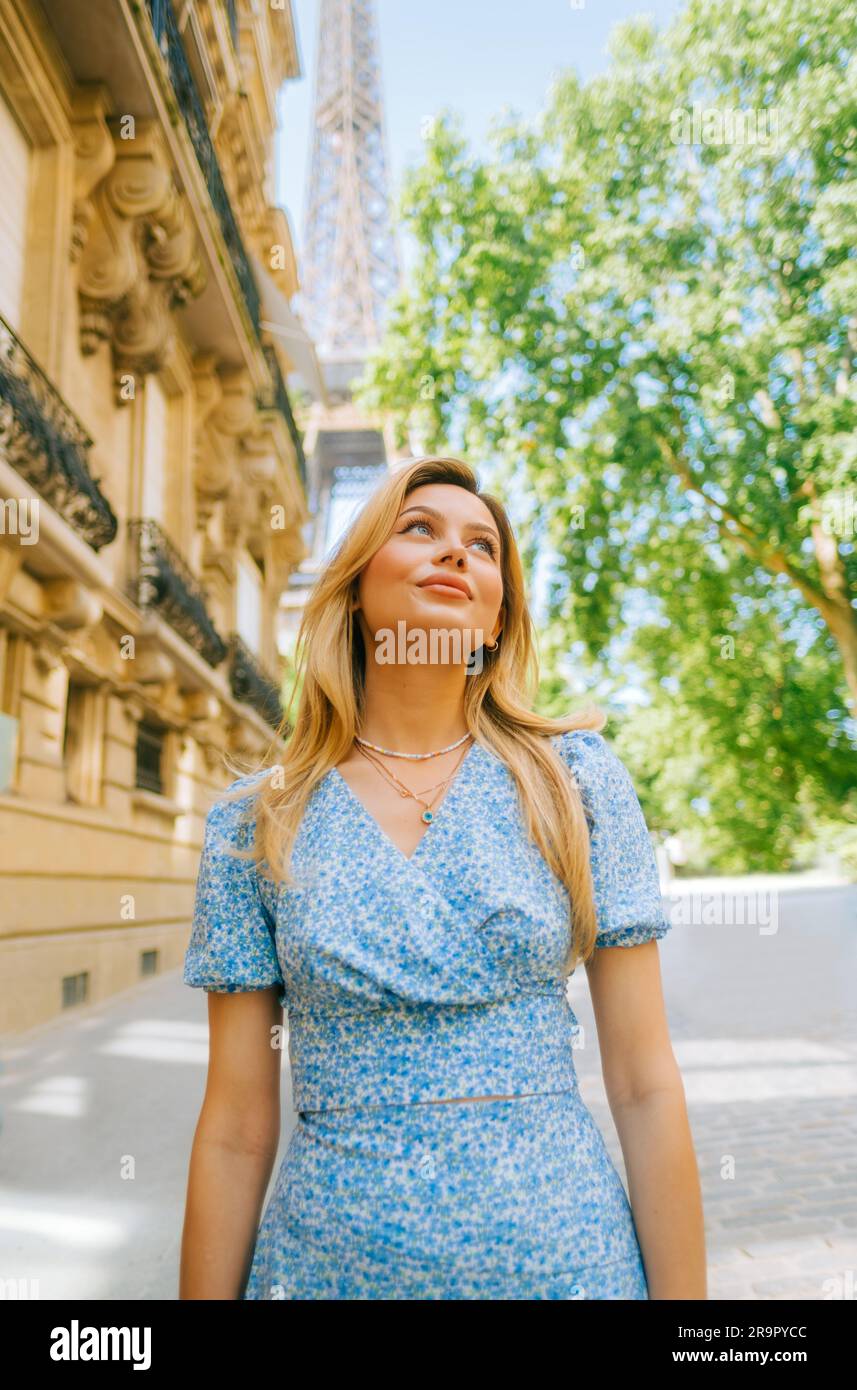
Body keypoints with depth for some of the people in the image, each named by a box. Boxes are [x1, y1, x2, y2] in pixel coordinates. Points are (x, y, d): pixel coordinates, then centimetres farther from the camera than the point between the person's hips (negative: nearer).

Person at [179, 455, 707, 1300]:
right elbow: (236, 1128, -1)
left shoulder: (575, 779, -5)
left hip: (562, 1251, 0)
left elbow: (644, 1086, -5)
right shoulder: (254, 823, -4)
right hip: (330, 1257, 1)